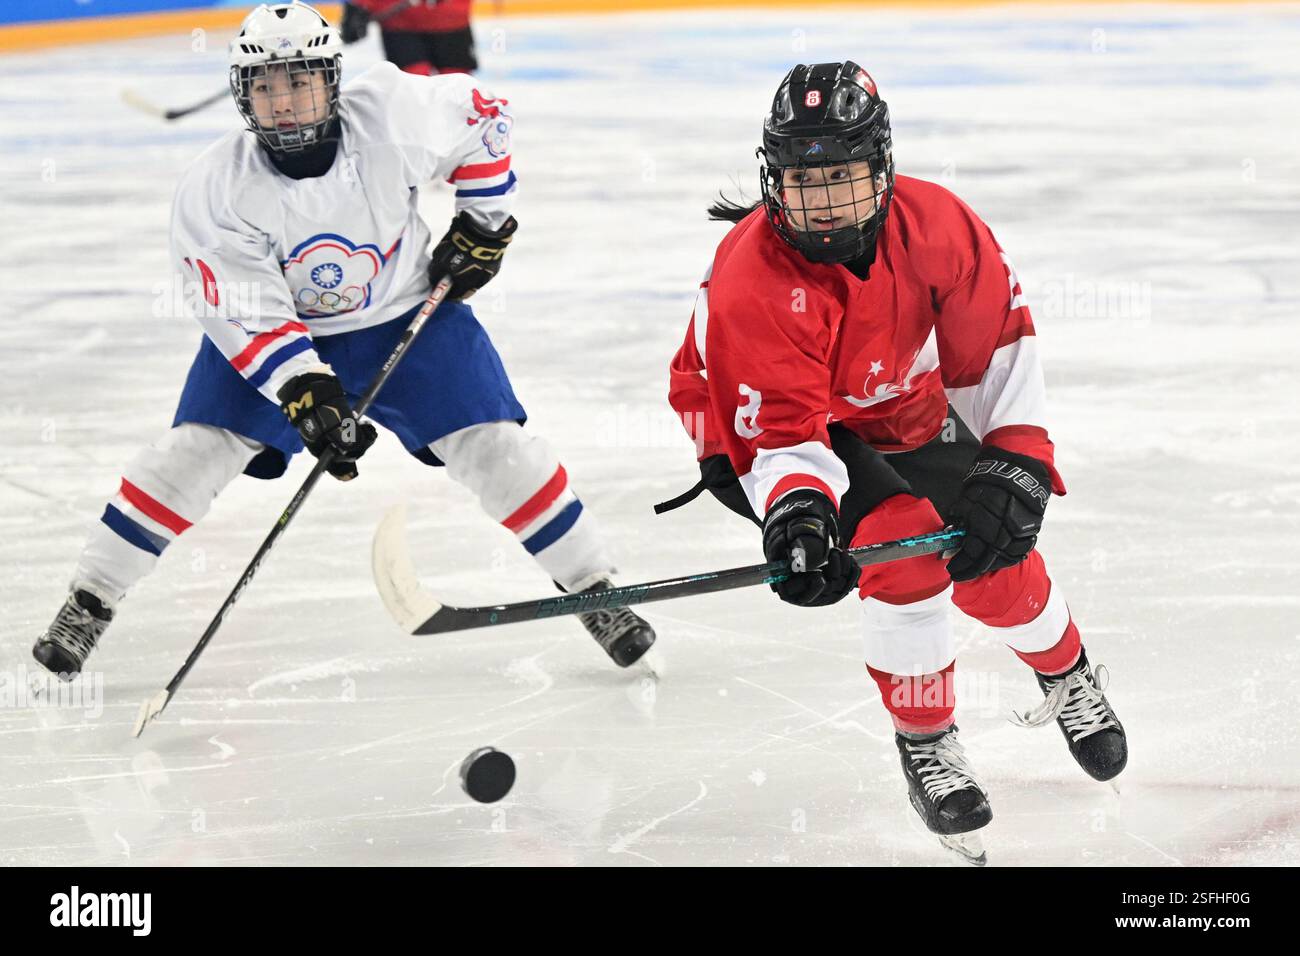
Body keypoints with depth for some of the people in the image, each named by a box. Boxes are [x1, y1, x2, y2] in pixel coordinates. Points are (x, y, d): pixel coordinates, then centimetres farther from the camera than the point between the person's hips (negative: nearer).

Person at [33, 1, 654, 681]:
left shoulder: (394, 113, -26)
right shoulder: (213, 191, -26)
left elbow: (481, 117, -6)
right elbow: (248, 316, -25)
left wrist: (482, 223, -5)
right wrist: (308, 395, -35)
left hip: (406, 314, 0)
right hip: (276, 326, 0)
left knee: (493, 446, -9)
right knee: (195, 449, -13)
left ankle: (595, 591, 8)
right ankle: (88, 604, 0)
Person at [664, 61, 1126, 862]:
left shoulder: (934, 225, -24)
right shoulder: (753, 283, -37)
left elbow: (997, 340, -14)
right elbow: (780, 432, -41)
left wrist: (1014, 462, -21)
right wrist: (796, 511, -60)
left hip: (904, 411, 4)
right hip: (759, 430, -4)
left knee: (996, 563, 0)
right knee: (905, 544, -26)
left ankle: (1068, 678, 36)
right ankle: (925, 741, -3)